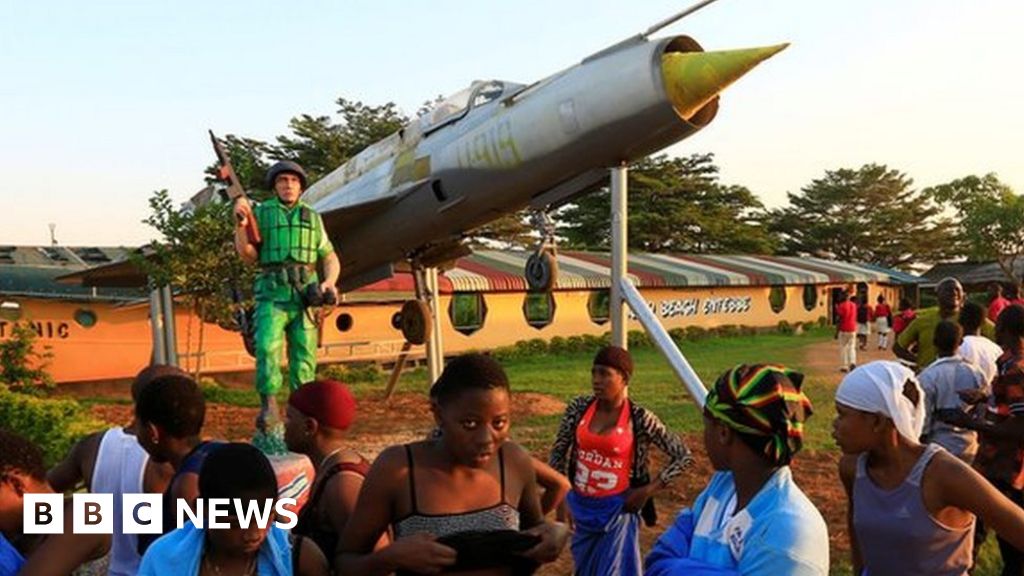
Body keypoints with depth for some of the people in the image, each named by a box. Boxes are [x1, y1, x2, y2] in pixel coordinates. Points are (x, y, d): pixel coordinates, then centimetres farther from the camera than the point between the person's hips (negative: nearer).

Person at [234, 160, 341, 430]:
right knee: (267, 347, -19)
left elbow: (330, 258, 18)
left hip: (305, 295, 2)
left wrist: (329, 282, -2)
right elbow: (249, 256, 5)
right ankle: (268, 404, -10)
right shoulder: (261, 213, 11)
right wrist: (241, 225, -11)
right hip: (272, 294, -2)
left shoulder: (313, 218, 18)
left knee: (304, 355, 1)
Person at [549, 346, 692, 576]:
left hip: (617, 510, -4)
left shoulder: (640, 418, -14)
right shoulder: (578, 408, -5)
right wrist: (561, 498, -1)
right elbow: (558, 453, 5)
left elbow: (683, 456, -9)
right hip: (580, 507, 4)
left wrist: (647, 490, -11)